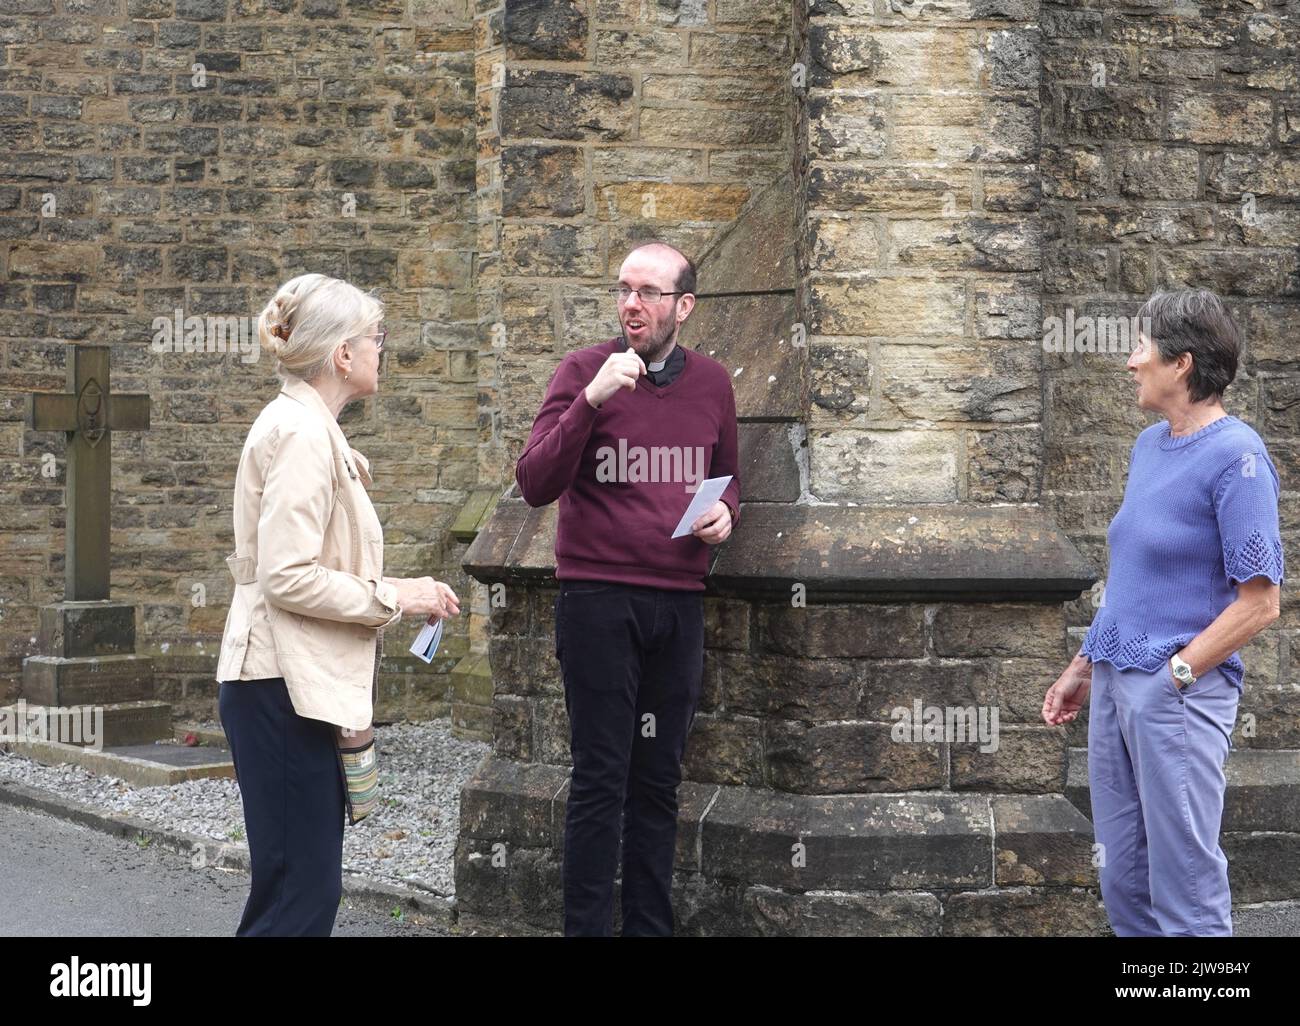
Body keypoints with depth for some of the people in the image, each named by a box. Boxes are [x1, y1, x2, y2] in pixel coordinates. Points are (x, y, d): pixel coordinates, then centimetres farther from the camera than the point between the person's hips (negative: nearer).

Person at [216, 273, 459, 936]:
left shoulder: (308, 427, 16)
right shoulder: (302, 434, -15)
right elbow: (288, 577, -21)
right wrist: (393, 597, -13)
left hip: (302, 682, 10)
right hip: (284, 683, -10)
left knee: (312, 883, 10)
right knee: (301, 889, -9)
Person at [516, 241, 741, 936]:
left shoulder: (711, 383, 9)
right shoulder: (585, 371, -4)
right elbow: (535, 485, -14)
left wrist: (726, 513, 1)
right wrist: (591, 400, -24)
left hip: (679, 602, 4)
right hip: (597, 598, -4)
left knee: (658, 780, 10)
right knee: (600, 781, -3)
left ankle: (650, 925, 18)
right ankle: (587, 928, 4)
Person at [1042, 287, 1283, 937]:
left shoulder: (1235, 456, -14)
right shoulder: (1149, 445, 11)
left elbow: (1259, 602, -15)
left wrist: (1173, 675, -16)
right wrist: (1085, 666, 17)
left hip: (1179, 694, -8)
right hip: (1116, 684, 8)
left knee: (1185, 889, -2)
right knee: (1124, 881, 14)